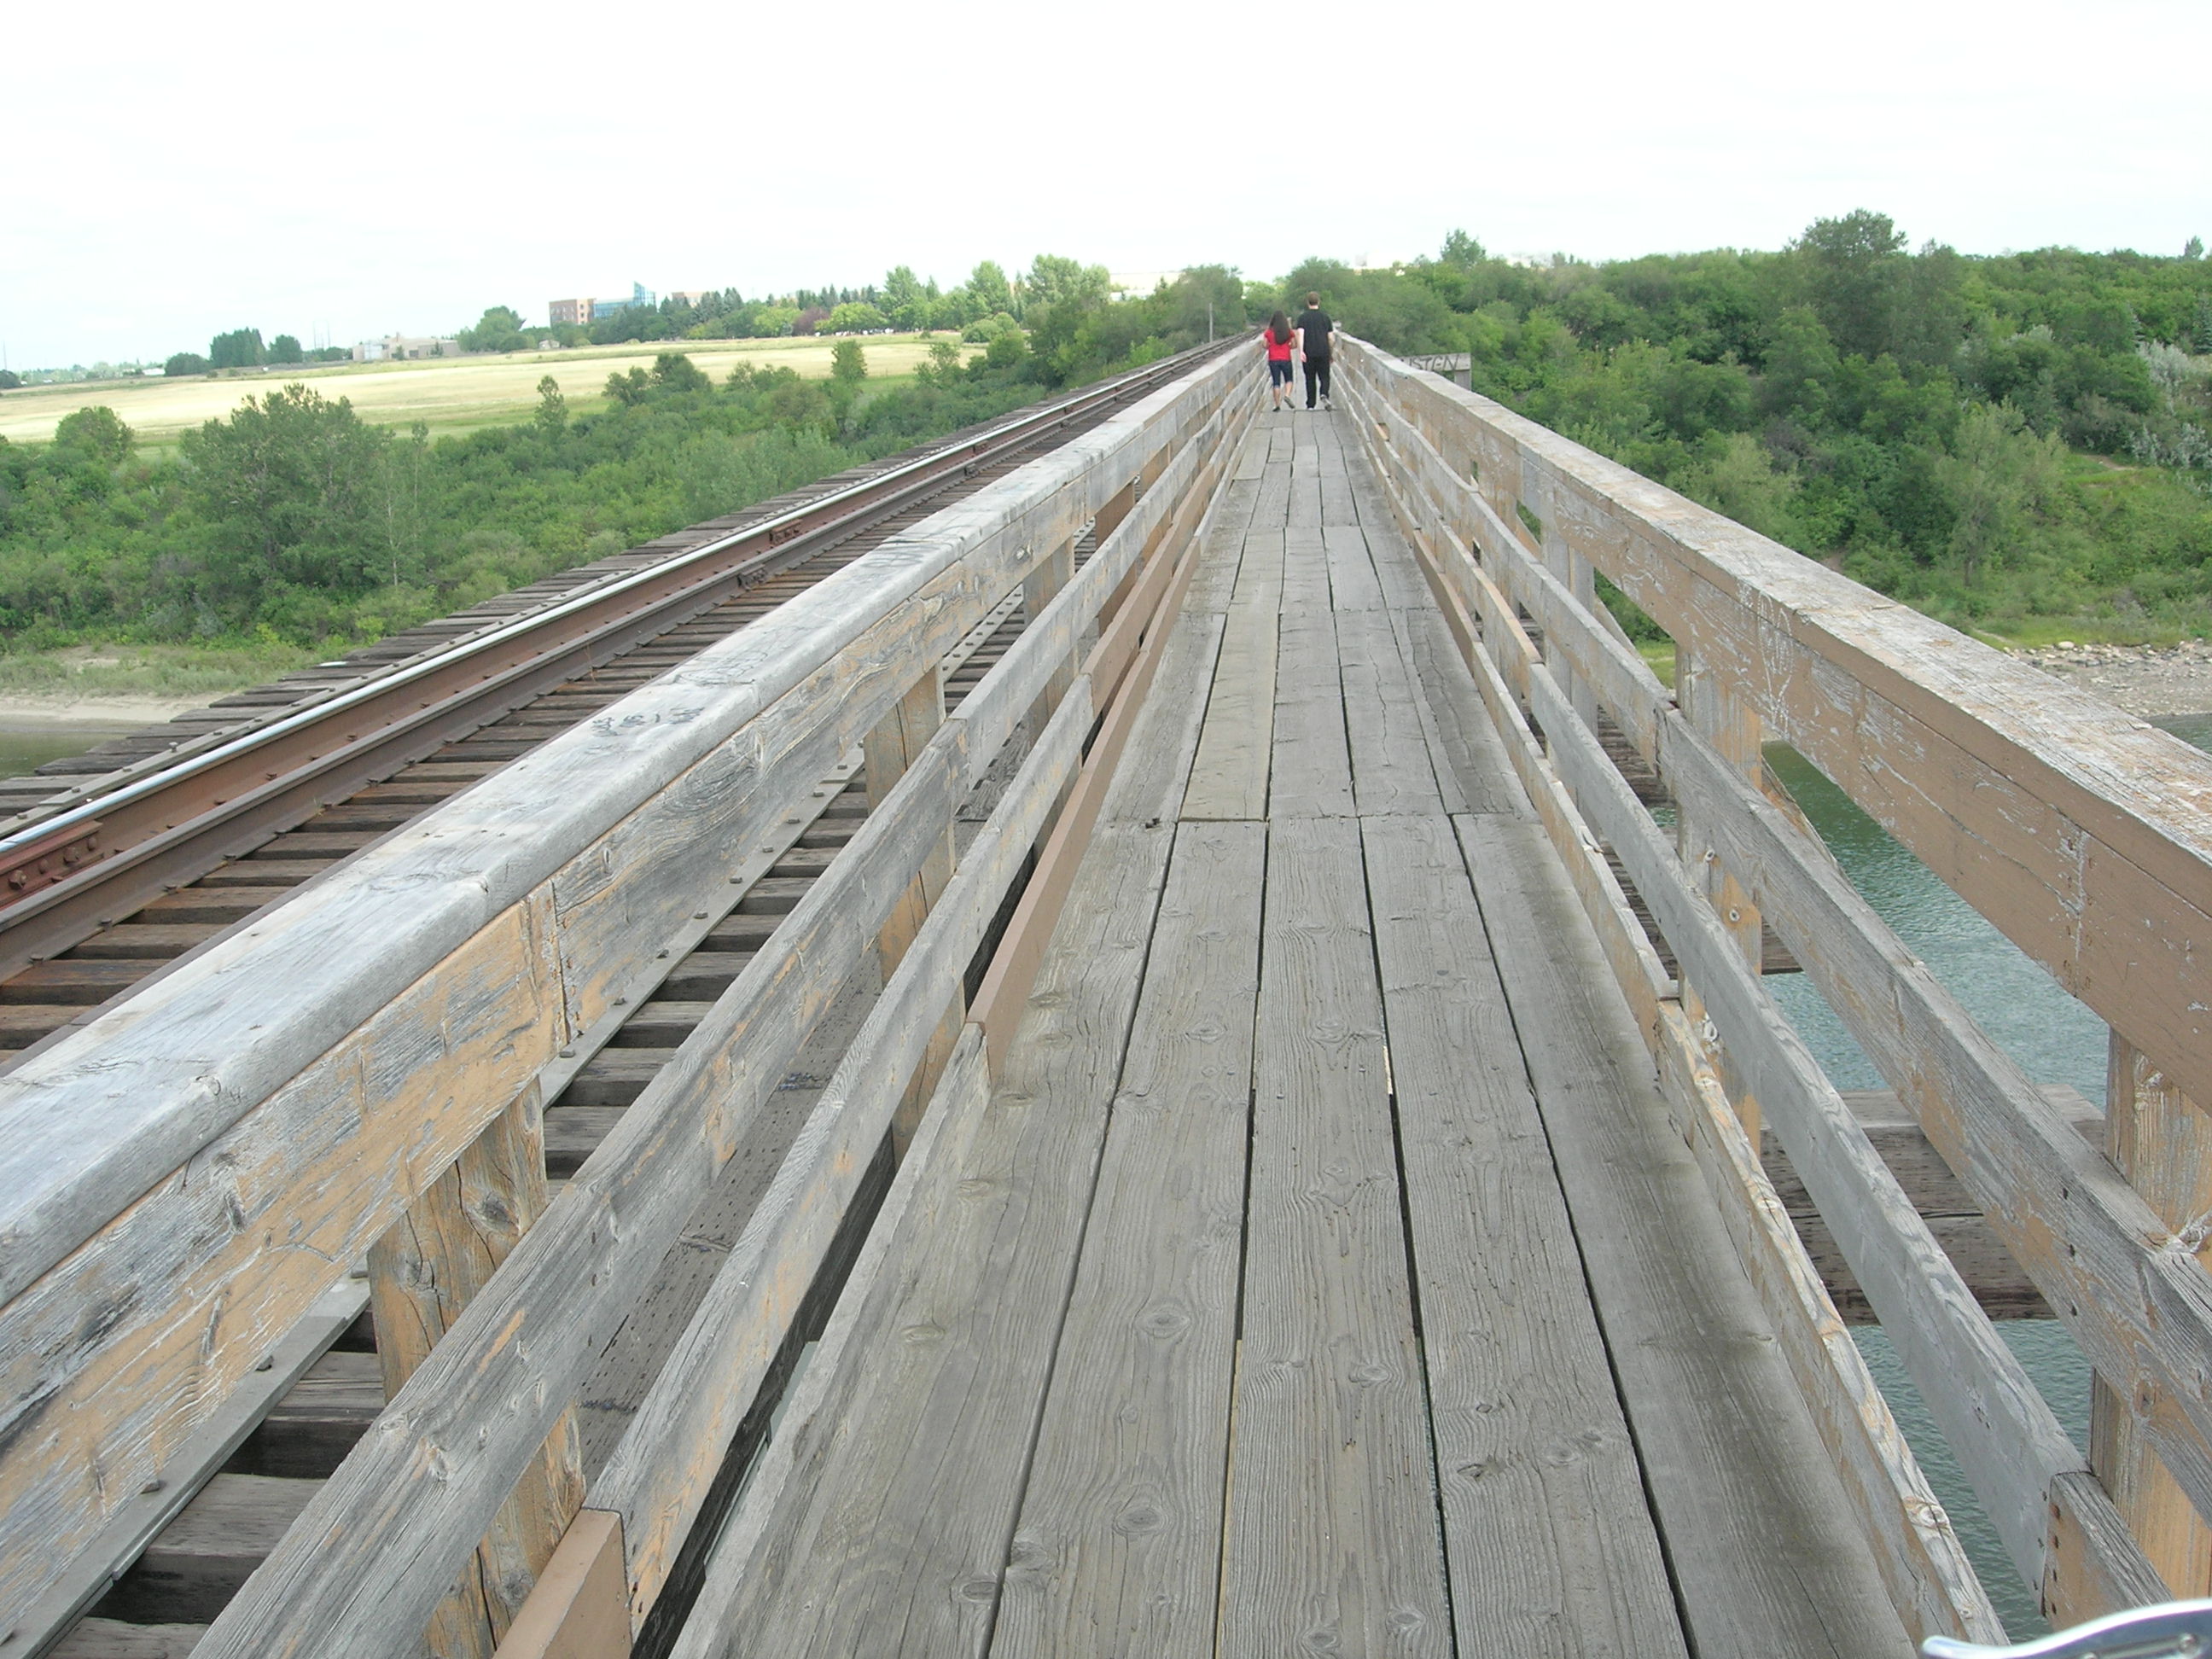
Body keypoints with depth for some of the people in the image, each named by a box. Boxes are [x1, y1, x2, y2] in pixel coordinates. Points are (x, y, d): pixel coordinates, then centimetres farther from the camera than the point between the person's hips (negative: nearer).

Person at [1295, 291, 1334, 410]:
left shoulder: (1303, 317, 2)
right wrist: (1331, 353, 18)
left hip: (1309, 352, -1)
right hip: (1323, 352, 1)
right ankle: (1324, 394, -22)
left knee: (1310, 379, 8)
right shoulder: (1325, 316, 8)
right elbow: (1330, 337, 8)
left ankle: (1310, 404, 8)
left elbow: (1300, 333, -11)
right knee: (1324, 376, 7)